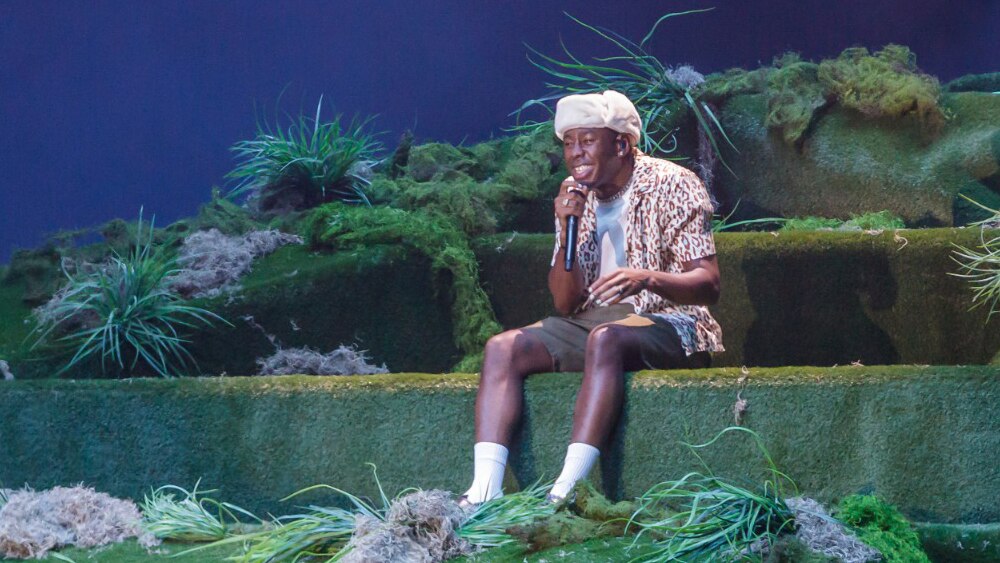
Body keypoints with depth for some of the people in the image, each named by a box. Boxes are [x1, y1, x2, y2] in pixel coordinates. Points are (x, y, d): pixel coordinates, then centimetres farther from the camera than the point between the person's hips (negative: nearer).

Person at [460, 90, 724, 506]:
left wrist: (646, 278, -35)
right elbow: (565, 304, 6)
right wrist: (567, 231, -10)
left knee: (605, 339, -38)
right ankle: (484, 489, -33)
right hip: (595, 321, 6)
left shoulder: (672, 186, -6)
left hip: (667, 322, -6)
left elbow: (708, 284, -15)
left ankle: (567, 488, -47)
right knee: (503, 348, -17)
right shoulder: (577, 199, 10)